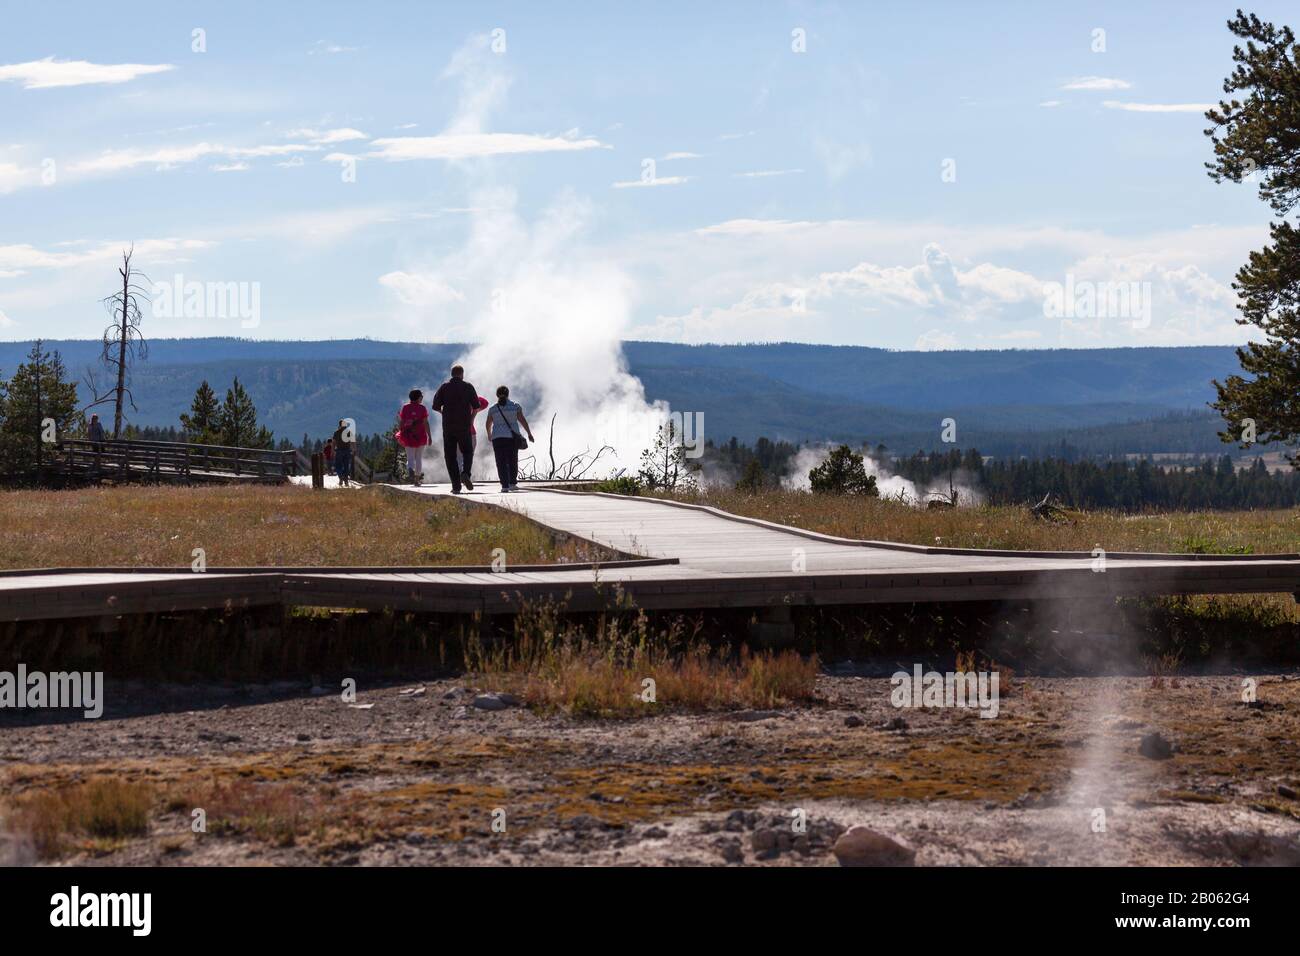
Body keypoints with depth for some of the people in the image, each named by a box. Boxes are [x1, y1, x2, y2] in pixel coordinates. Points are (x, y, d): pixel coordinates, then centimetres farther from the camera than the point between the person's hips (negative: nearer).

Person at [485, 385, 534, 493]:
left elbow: (488, 424, 14)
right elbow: (523, 420, -2)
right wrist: (529, 433, 5)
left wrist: (489, 434, 32)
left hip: (498, 438, 0)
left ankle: (505, 485, -8)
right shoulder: (515, 406, 0)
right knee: (512, 461, 12)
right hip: (512, 437, 0)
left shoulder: (493, 409, 3)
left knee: (501, 462, 1)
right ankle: (512, 483, 7)